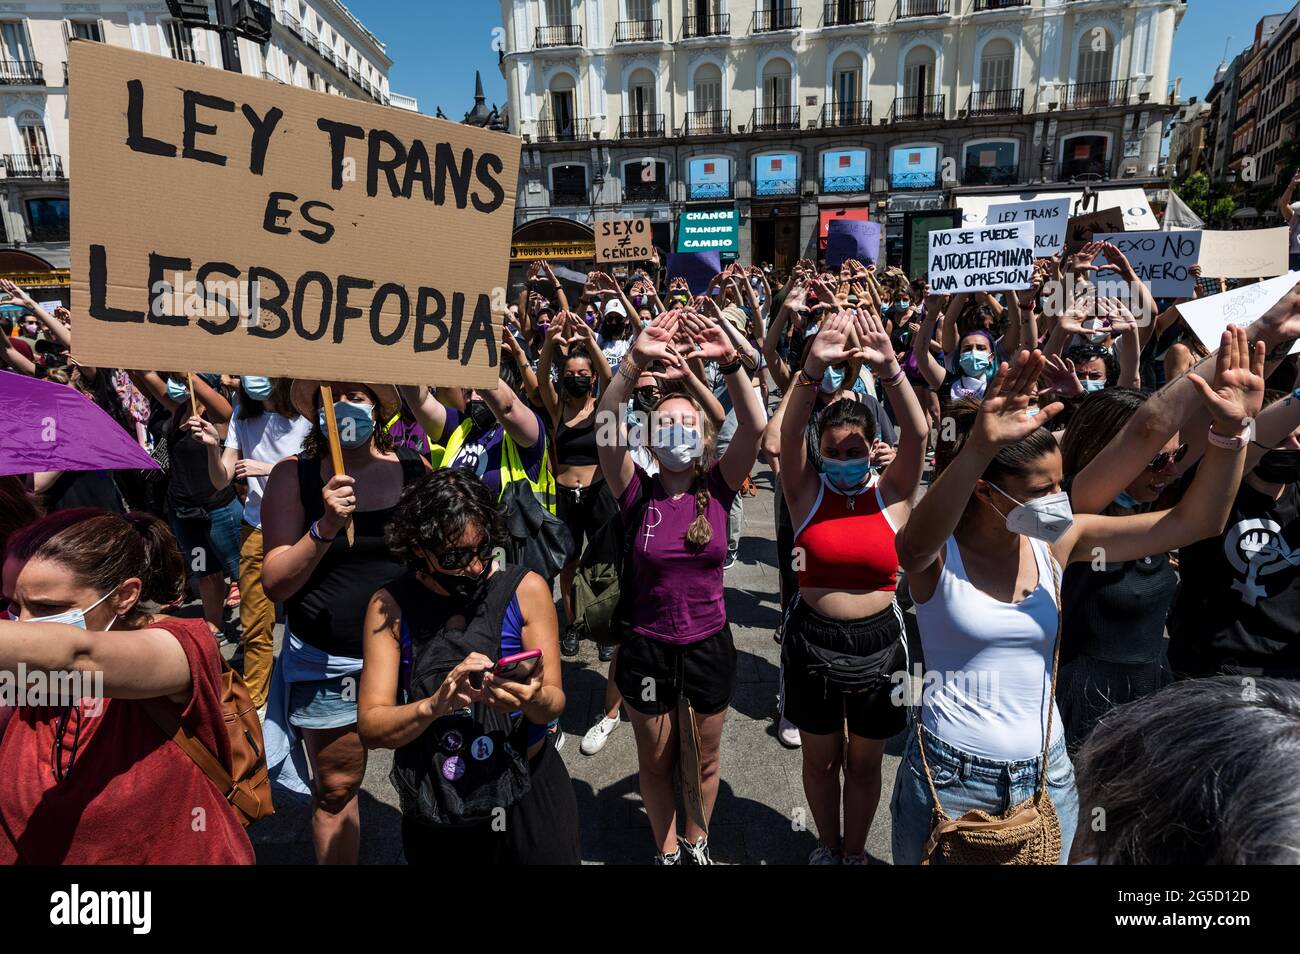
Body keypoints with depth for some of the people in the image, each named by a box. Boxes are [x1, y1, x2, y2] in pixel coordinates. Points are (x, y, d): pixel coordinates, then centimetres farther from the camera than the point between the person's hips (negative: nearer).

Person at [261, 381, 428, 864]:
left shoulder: (414, 468, -2)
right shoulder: (293, 474, -5)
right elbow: (275, 585, -8)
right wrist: (325, 528, -24)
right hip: (327, 662, -1)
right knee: (336, 789, 14)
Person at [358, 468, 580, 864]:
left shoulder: (526, 589, -12)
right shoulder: (390, 606, -9)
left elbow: (555, 701, -10)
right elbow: (370, 727, -13)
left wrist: (534, 700, -33)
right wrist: (433, 707, -32)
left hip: (527, 795, 0)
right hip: (435, 815, 1)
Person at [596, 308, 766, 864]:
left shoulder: (717, 489, -8)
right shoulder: (638, 494, -11)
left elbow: (754, 426, -22)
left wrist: (729, 361, -36)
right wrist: (635, 360, -39)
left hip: (709, 643, 1)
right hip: (647, 646, -1)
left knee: (704, 759, 21)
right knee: (655, 761, 18)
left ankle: (697, 842, 48)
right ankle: (666, 849, 44)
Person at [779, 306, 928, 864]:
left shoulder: (893, 495, -5)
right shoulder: (807, 493, -6)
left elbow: (918, 433, -20)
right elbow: (789, 432, -22)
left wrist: (888, 369, -33)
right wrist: (815, 369, -36)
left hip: (878, 641, 0)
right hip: (813, 639, 0)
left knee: (864, 763, 18)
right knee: (820, 758, 19)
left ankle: (855, 851, 43)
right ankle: (828, 846, 44)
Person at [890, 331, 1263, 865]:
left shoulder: (1058, 542, -5)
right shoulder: (937, 552, -17)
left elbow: (1195, 522, -8)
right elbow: (915, 544, -43)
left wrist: (1229, 430, -24)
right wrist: (978, 448, -59)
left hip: (1047, 775, 4)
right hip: (949, 776, -4)